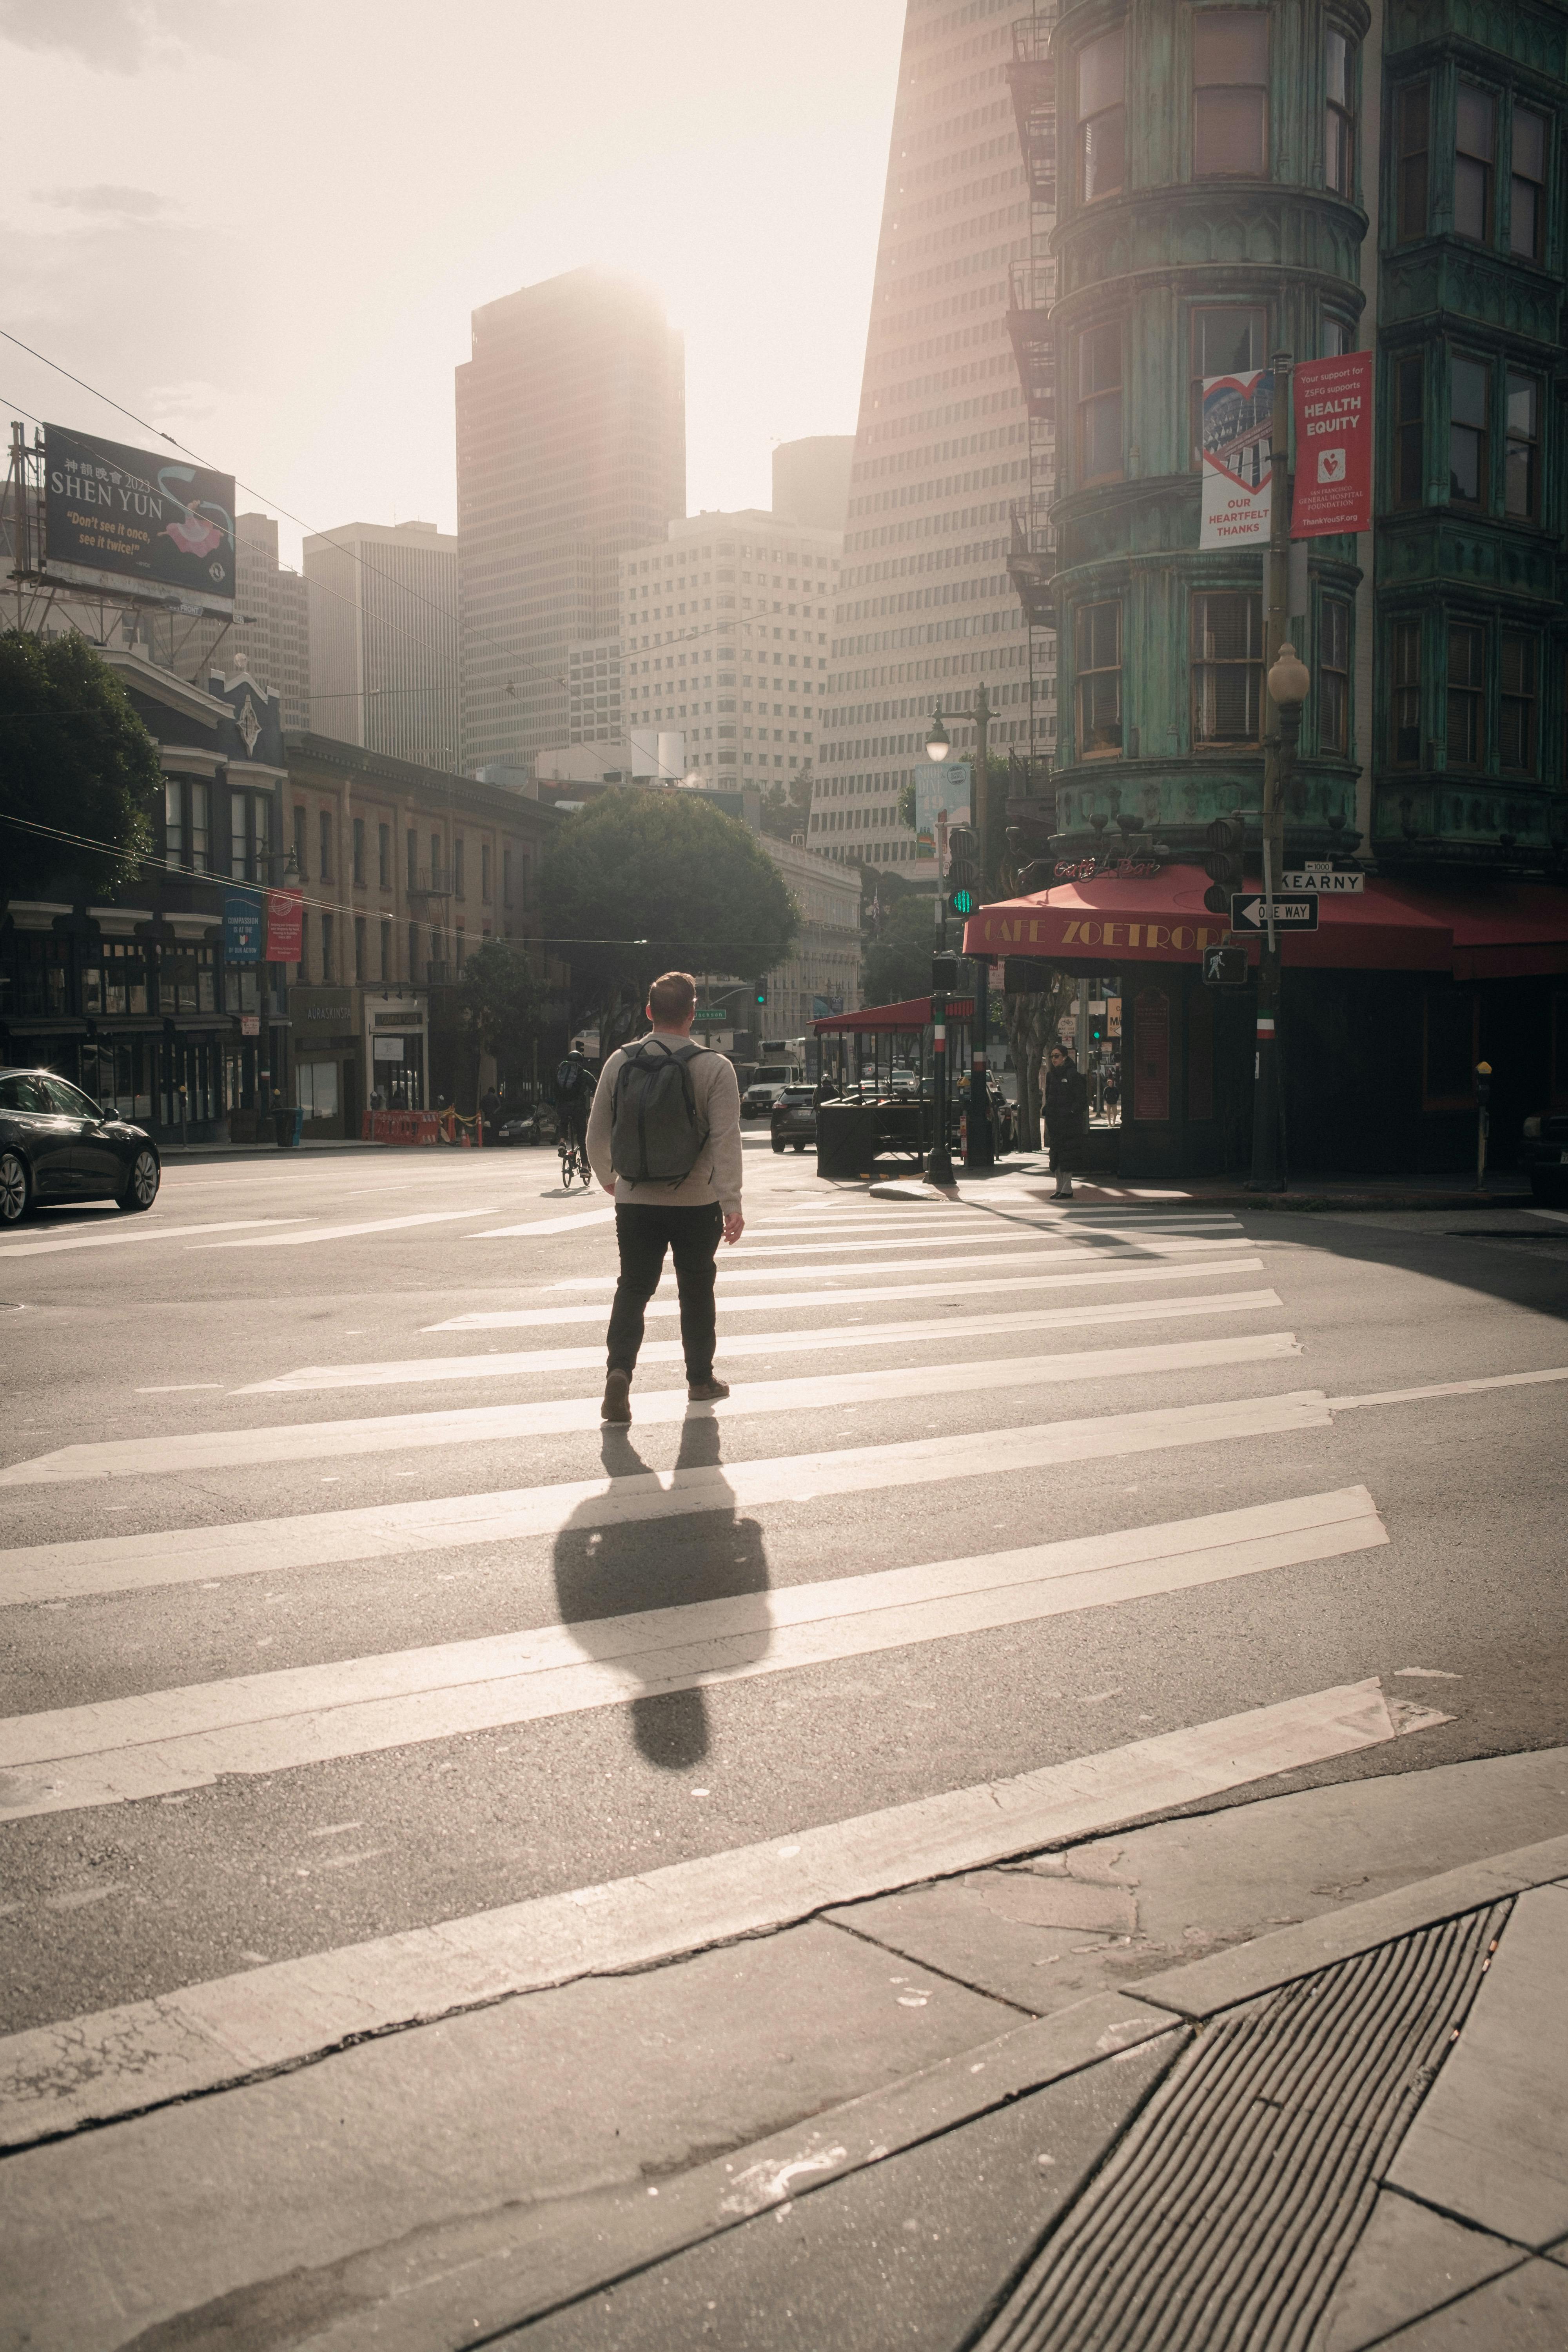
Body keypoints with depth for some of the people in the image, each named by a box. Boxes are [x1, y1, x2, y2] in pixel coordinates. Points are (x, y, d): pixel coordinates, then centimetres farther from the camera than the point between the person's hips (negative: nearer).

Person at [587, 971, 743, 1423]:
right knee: (696, 1291, 15)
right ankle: (701, 1379, 27)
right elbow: (726, 1140, -16)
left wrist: (608, 1178, 24)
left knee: (633, 1288, 8)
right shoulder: (714, 1068, -10)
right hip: (696, 1203, -1)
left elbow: (597, 1132, 6)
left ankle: (619, 1370, -13)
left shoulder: (619, 1063, -1)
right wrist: (731, 1204, -15)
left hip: (635, 1201, 2)